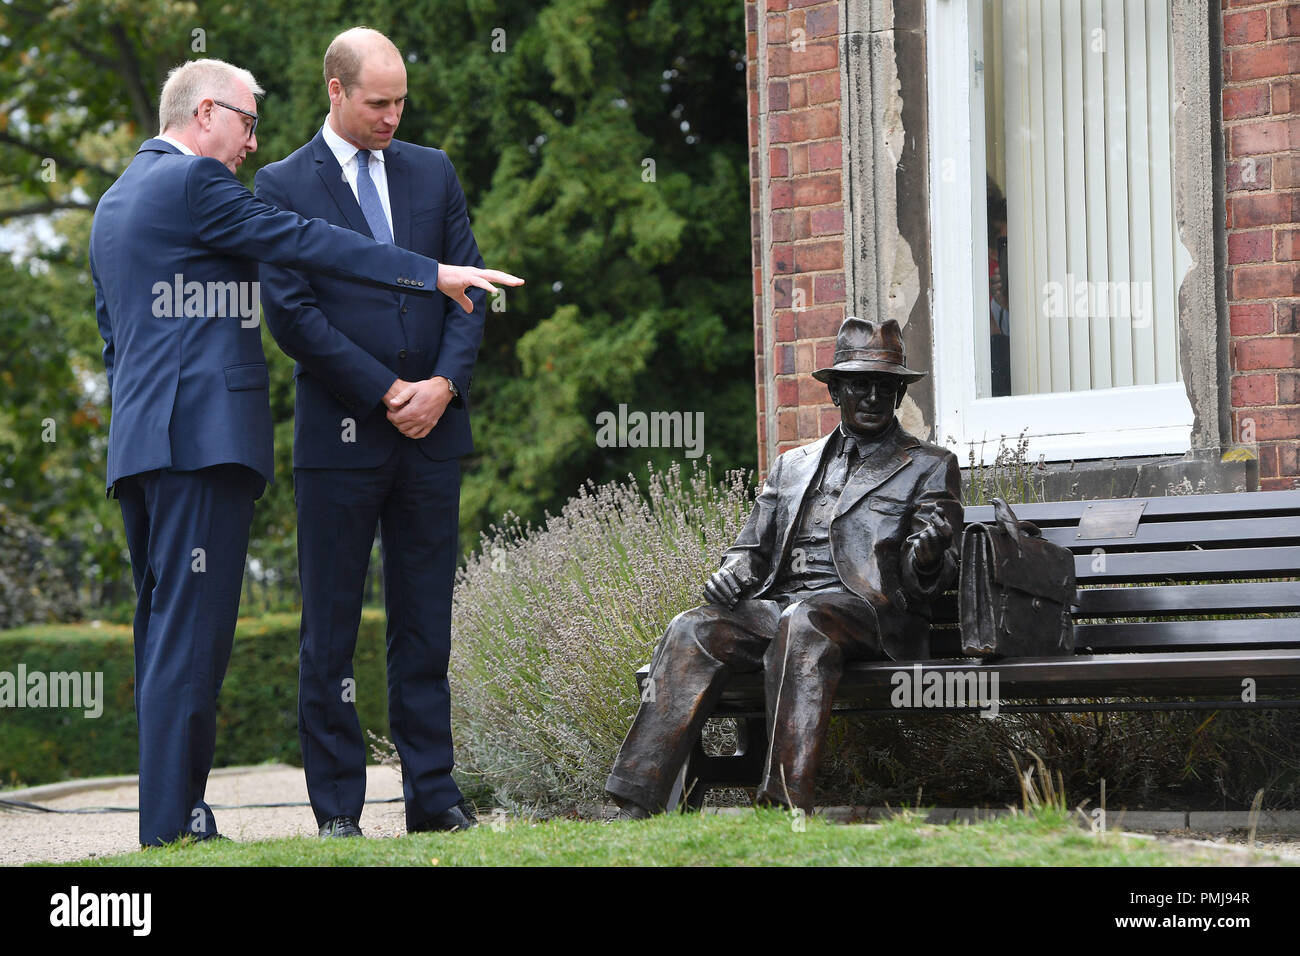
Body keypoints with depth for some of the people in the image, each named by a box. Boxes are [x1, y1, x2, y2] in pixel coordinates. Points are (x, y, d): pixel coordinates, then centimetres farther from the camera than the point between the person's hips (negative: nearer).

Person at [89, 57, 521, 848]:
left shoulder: (115, 202, 23)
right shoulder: (192, 182, -7)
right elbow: (308, 243, -11)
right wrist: (433, 273, -8)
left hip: (140, 445, 10)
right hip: (203, 435, -10)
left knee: (164, 633, 9)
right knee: (190, 634, -12)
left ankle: (170, 817, 8)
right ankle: (174, 823, -15)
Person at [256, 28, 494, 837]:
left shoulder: (433, 173, 13)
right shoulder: (284, 186, -1)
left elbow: (468, 288, 10)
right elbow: (291, 313, -7)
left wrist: (445, 384, -6)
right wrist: (388, 392, -11)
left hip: (433, 429, 4)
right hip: (341, 434, -4)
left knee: (426, 621, 6)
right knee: (332, 626, 0)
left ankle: (433, 794, 9)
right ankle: (337, 807, 4)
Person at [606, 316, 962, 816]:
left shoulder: (930, 466, 14)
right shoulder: (792, 465, 27)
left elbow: (931, 581, 4)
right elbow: (753, 545, 25)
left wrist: (927, 557, -21)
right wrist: (735, 572, -1)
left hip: (868, 611, -4)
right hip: (778, 604, 4)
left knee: (802, 624, -38)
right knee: (694, 630, -25)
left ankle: (790, 805, -49)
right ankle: (635, 810, -34)